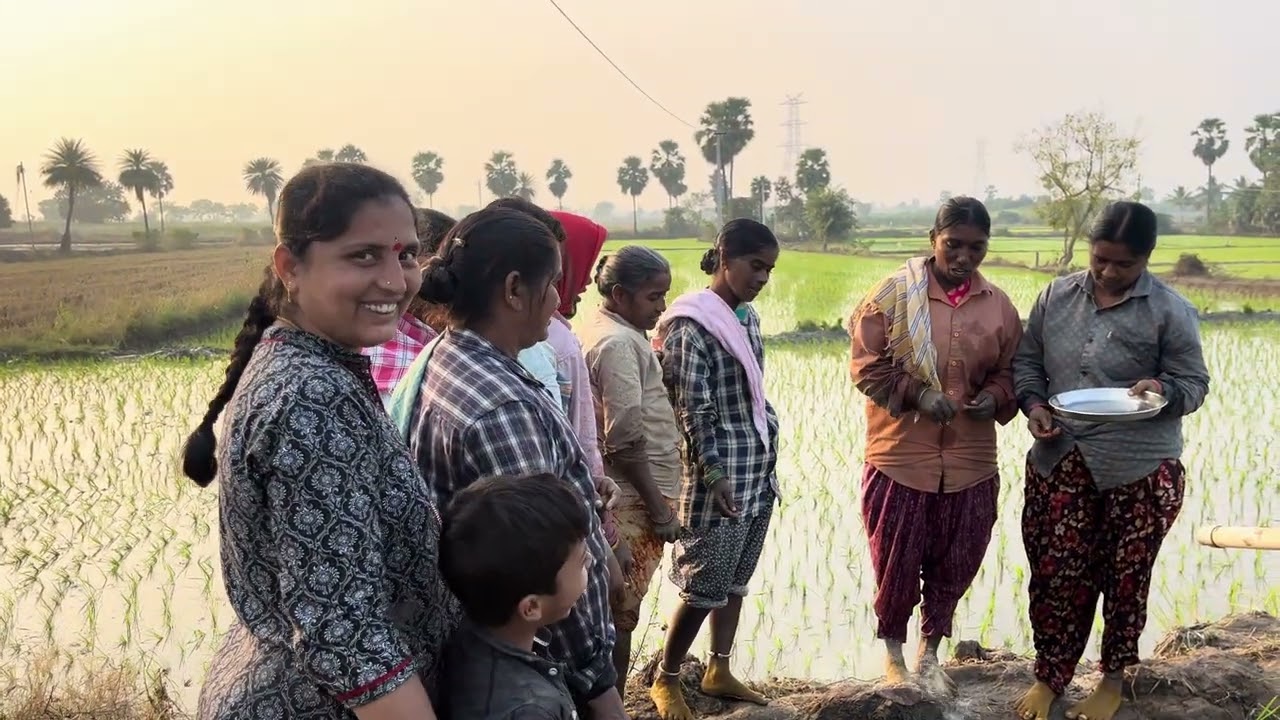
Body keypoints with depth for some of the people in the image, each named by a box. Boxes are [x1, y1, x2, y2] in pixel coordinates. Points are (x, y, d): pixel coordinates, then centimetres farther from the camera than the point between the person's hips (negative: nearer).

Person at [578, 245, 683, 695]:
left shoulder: (605, 331, 13)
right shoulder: (618, 343, -17)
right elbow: (626, 440, -21)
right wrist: (659, 507, -16)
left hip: (622, 497, 10)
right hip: (633, 502, -10)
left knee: (617, 610, 17)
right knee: (620, 616, 0)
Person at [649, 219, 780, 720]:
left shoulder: (747, 317, 10)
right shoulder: (692, 326, -14)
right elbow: (693, 411, -17)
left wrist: (770, 456, 16)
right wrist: (715, 475, -21)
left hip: (760, 471, 8)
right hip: (720, 476, -8)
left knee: (736, 581, 14)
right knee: (704, 586, -2)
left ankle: (719, 672, 27)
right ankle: (665, 680, 15)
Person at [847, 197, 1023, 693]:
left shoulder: (999, 306, 3)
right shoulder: (894, 292, -7)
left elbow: (1010, 372, 11)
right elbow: (865, 363, -6)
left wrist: (994, 397, -10)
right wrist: (917, 392, -19)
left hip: (970, 462, 3)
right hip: (900, 457, -3)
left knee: (955, 566, 13)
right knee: (895, 564, 8)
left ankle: (930, 653, 35)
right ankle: (893, 653, 31)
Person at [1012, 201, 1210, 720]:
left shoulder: (1170, 311, -6)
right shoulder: (1056, 297, 3)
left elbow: (1194, 383, -2)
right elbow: (1026, 361, 11)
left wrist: (1163, 390, -25)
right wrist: (1034, 406, -8)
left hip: (1140, 469, -2)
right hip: (1059, 462, 3)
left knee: (1124, 579, 11)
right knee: (1054, 574, 7)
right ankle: (1049, 678, 26)